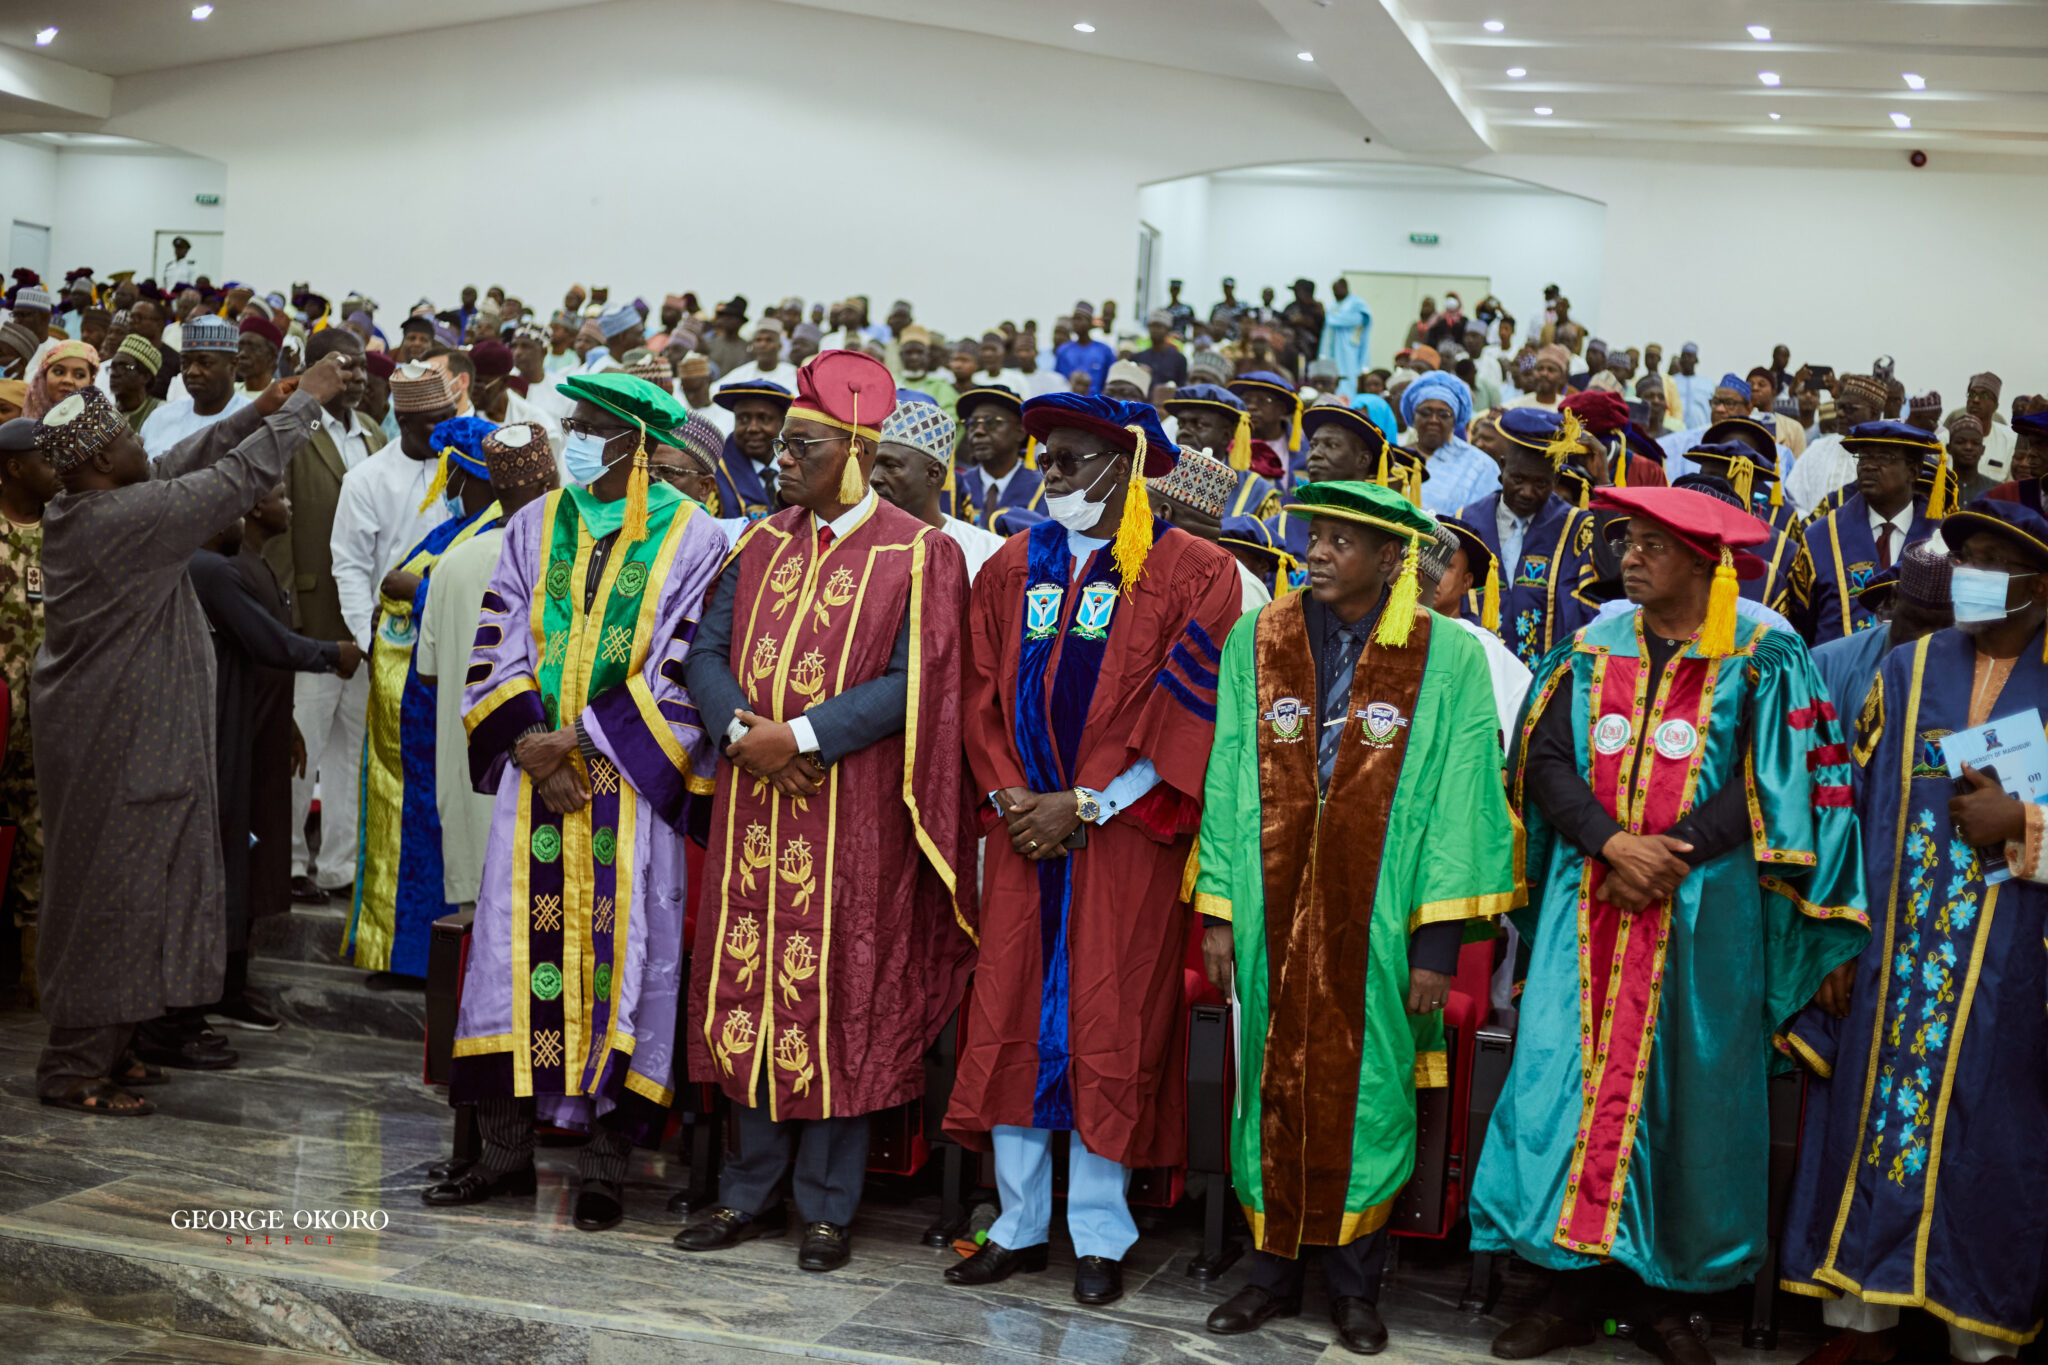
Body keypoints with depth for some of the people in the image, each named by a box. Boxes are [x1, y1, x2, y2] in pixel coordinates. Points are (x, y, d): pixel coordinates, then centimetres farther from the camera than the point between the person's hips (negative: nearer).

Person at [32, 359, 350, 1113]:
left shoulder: (71, 512, 5)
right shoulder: (124, 518, -22)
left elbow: (180, 467, 14)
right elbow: (238, 477, -18)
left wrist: (259, 411, 10)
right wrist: (305, 401, -7)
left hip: (109, 732, 10)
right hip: (117, 740, -10)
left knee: (138, 885, 17)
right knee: (110, 894, -3)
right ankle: (75, 1066, 5)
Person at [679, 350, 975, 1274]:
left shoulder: (917, 554, -5)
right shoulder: (762, 544, 12)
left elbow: (912, 684, -13)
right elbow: (706, 652, 8)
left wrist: (800, 736, -18)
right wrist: (744, 730, -11)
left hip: (855, 815, -5)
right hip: (753, 809, 5)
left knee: (837, 1000, 1)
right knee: (752, 990, 8)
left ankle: (826, 1205, 13)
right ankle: (752, 1190, 21)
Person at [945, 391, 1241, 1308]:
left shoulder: (1192, 574, -3)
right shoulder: (1012, 568, 11)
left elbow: (1183, 714, -9)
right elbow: (984, 695, 9)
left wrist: (1084, 805, -12)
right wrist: (1010, 799, -5)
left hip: (1126, 840, -4)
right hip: (1025, 833, 4)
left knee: (1108, 1026, 0)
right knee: (1011, 1019, 3)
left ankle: (1099, 1234, 12)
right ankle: (1019, 1225, 15)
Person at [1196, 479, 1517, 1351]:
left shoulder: (1450, 659, -4)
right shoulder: (1256, 643, 4)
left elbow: (1458, 803, -4)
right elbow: (1227, 781, 6)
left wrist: (1439, 938, -7)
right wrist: (1218, 908, 3)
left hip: (1376, 921, -2)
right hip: (1273, 913, 2)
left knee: (1365, 1088, 6)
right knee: (1274, 1085, 8)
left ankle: (1354, 1281, 21)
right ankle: (1275, 1269, 22)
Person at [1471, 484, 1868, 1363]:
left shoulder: (1764, 663, 0)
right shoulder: (1591, 653, 9)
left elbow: (1771, 785, -7)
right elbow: (1547, 759, 1)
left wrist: (1667, 851, -15)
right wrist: (1609, 843, -15)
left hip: (1704, 919, -2)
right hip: (1589, 915, 2)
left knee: (1684, 1090, 3)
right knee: (1573, 1081, -1)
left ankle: (1663, 1292, 15)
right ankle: (1576, 1282, 10)